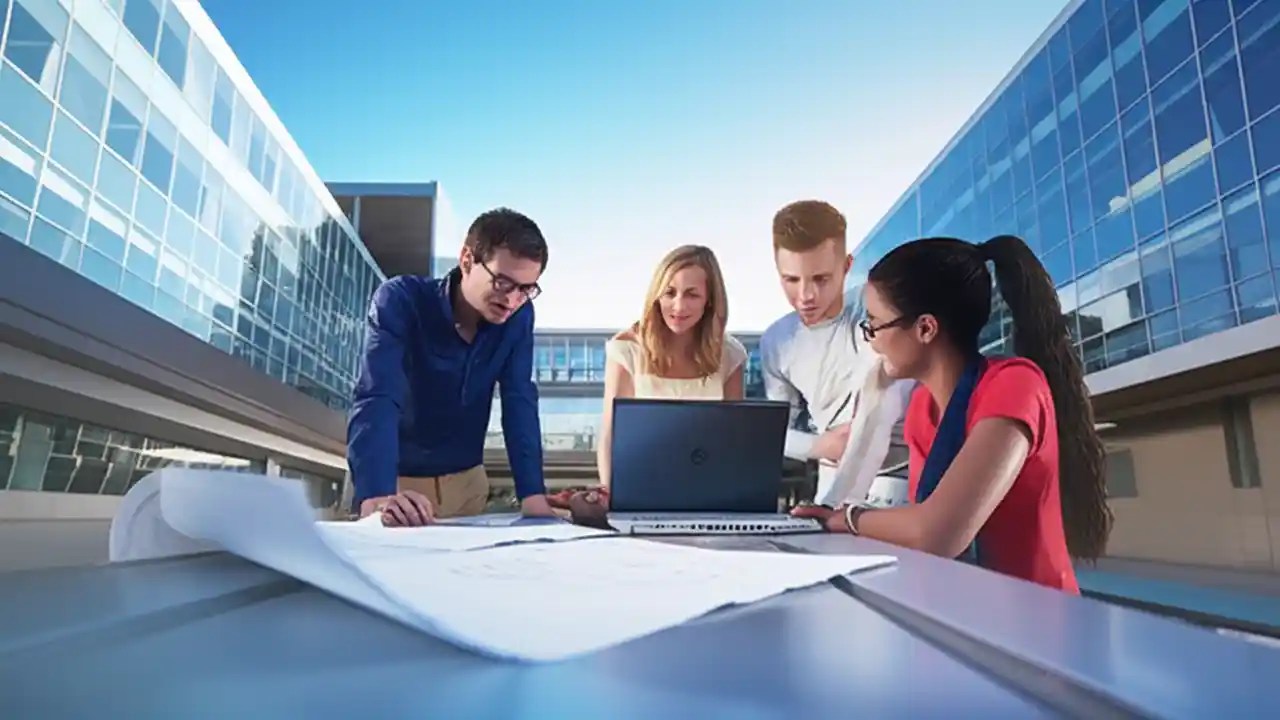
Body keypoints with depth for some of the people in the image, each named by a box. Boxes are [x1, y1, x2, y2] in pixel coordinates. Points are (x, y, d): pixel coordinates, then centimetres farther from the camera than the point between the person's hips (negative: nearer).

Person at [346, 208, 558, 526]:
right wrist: (377, 497, -47)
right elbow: (376, 399, -32)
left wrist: (532, 494, -26)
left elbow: (520, 403, -15)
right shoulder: (401, 300, -22)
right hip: (398, 478, -3)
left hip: (466, 479, 4)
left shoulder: (518, 317, -11)